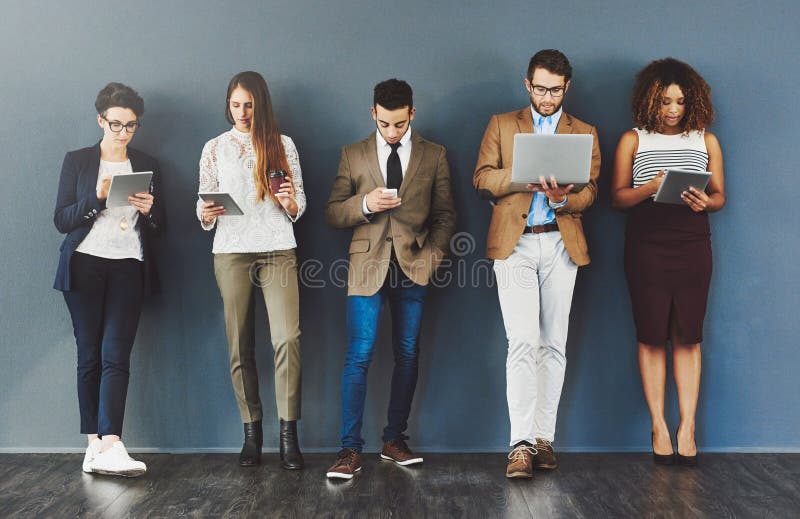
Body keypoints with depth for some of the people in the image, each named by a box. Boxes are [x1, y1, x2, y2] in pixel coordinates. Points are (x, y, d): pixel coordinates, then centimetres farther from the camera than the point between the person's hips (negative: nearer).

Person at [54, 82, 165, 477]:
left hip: (129, 269, 1)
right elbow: (61, 220, 3)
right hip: (85, 266, 0)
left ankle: (109, 446, -19)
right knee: (89, 355, -2)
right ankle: (95, 445, 0)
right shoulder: (77, 161, 9)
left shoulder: (147, 166, 15)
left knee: (115, 355, -11)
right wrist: (97, 197, -12)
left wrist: (149, 210, -7)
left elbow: (160, 227, 15)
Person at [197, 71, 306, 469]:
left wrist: (290, 203, -12)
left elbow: (299, 206, 10)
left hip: (278, 250, -1)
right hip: (231, 252, 1)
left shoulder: (282, 145, 10)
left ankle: (288, 433, -9)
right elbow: (203, 202, 11)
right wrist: (206, 214, -11)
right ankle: (251, 432, 10)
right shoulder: (216, 148, 11)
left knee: (288, 338, -14)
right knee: (239, 346, 1)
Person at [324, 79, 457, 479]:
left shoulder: (434, 156, 9)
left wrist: (433, 256, -4)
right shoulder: (353, 155, 8)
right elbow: (332, 213, 6)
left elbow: (445, 215, 10)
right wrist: (365, 203, -12)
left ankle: (394, 441, 18)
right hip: (368, 266, -1)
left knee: (407, 356, 6)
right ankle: (350, 450, -4)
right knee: (358, 356, -8)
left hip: (412, 266, 2)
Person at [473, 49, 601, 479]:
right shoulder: (502, 125, 13)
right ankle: (521, 444, -12)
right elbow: (482, 177, 3)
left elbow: (591, 190, 5)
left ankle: (544, 438, 12)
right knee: (523, 341, -12)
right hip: (514, 242, -2)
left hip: (560, 244, 2)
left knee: (553, 344, 4)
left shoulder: (584, 133, 15)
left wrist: (563, 199, -17)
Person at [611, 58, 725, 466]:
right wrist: (650, 188, -17)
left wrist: (705, 201, -11)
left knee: (688, 337, 0)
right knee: (652, 336, -1)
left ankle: (687, 427, 4)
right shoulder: (633, 140, 7)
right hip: (646, 248, -1)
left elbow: (720, 195, 12)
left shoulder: (706, 141, 12)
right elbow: (617, 196, 2)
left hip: (693, 248, 2)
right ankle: (659, 427, 7)